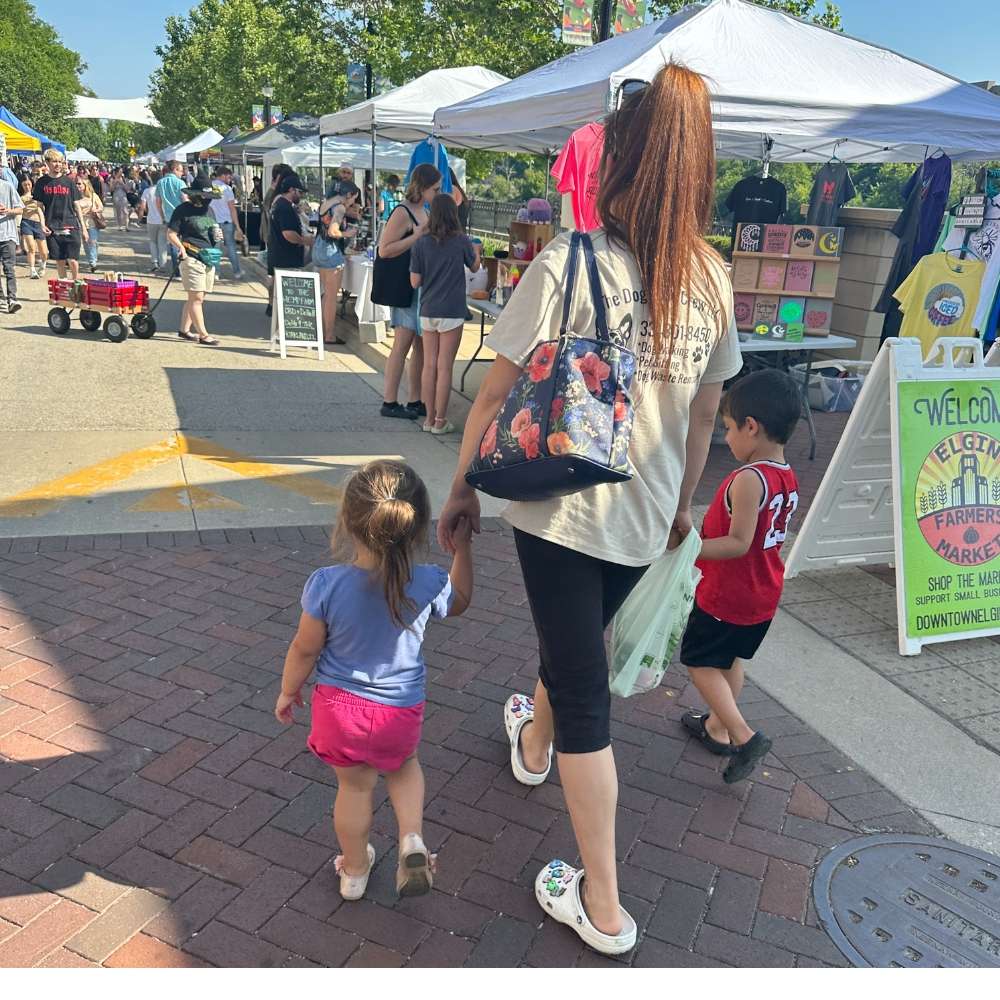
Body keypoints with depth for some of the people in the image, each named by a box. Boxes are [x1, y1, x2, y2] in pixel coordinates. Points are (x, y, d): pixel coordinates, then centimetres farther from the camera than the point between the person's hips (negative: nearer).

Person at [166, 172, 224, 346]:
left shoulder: (208, 210, 18)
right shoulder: (183, 210, -4)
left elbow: (214, 232, 29)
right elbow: (171, 234, -6)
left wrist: (218, 237, 6)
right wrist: (180, 247, -23)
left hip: (209, 260, 8)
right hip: (192, 259, -8)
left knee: (197, 298, 12)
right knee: (196, 298, -7)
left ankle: (184, 330, 22)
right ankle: (203, 334, -6)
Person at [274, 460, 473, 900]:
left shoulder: (326, 584, -23)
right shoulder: (428, 583, -20)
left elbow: (305, 649, -10)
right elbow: (459, 600, 5)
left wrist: (288, 691, 8)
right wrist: (463, 546, 11)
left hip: (339, 705, 0)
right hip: (401, 713, 1)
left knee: (354, 785, 22)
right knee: (403, 766, 30)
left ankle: (354, 869, 40)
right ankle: (412, 840, 10)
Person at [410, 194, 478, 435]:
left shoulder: (421, 243, -2)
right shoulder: (461, 241, -6)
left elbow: (415, 282, -2)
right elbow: (475, 267, 13)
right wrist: (476, 251, 33)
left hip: (427, 312, 3)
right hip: (452, 312, -3)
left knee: (429, 366, 10)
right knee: (444, 368, 2)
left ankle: (430, 418, 16)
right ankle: (440, 421, 6)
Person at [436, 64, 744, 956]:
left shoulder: (567, 265, -17)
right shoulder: (711, 278, -2)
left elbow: (496, 392, -14)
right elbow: (705, 412, 7)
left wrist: (463, 489, 0)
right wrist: (683, 504, 20)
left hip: (560, 510, -5)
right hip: (645, 518, 5)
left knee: (582, 690, 6)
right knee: (576, 643, 30)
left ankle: (602, 909, 18)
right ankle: (532, 741, 61)